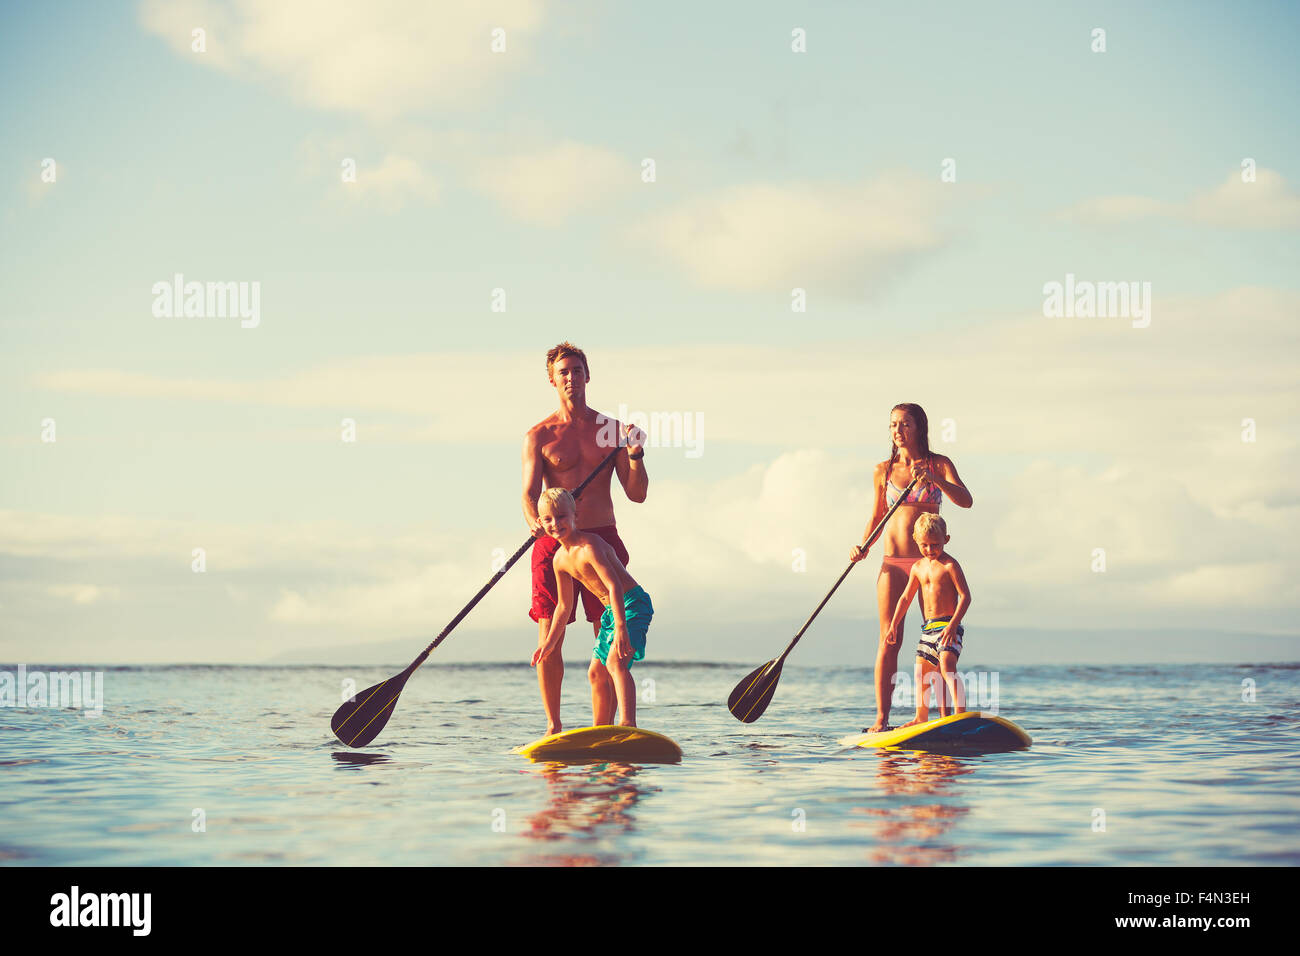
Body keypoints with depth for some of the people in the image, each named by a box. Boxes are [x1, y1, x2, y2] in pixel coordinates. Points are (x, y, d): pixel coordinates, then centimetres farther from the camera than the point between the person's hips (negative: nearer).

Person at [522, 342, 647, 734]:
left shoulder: (611, 430, 9)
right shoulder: (539, 436, 5)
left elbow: (637, 494, 5)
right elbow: (530, 493, -3)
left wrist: (635, 455, -12)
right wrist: (535, 521, -25)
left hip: (603, 539, 1)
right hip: (555, 541, -1)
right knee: (549, 639, -4)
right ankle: (553, 726, 9)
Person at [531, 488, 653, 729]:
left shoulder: (589, 546, -21)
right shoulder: (560, 560, 6)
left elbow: (614, 585, -30)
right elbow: (564, 606, 18)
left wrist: (621, 628, -38)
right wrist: (550, 643, 20)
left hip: (633, 603, -10)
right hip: (611, 610, 10)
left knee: (616, 661, -28)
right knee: (597, 672, 14)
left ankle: (628, 724, -40)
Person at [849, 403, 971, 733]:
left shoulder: (939, 464, 3)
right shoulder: (883, 471, 9)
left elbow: (965, 500, -11)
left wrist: (933, 479, -24)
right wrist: (863, 545, -1)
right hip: (893, 562, 1)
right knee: (888, 640, -4)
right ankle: (881, 718, -5)